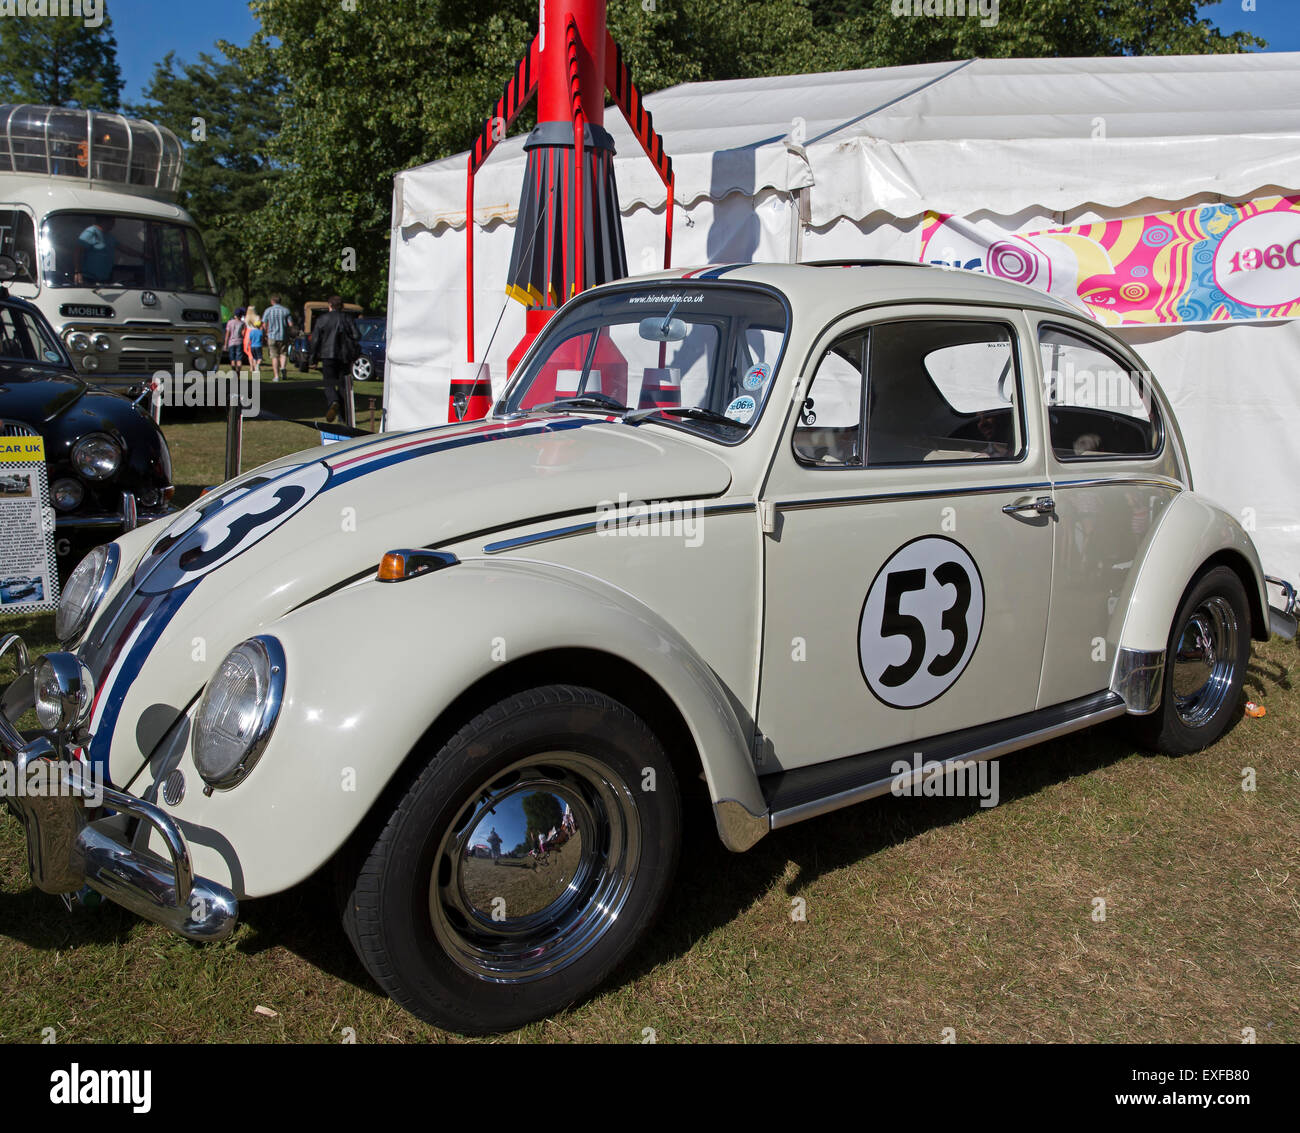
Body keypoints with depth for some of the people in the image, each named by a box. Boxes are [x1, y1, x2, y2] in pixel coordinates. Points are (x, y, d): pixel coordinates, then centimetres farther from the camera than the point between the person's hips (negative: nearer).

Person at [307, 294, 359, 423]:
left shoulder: (322, 319, 2)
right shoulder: (347, 320, 8)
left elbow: (315, 340, 0)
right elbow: (355, 339, 3)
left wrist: (312, 358, 5)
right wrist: (354, 356, 11)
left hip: (328, 356, -2)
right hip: (344, 357, 2)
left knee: (329, 384, 1)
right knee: (343, 384, 8)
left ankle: (334, 403, -30)